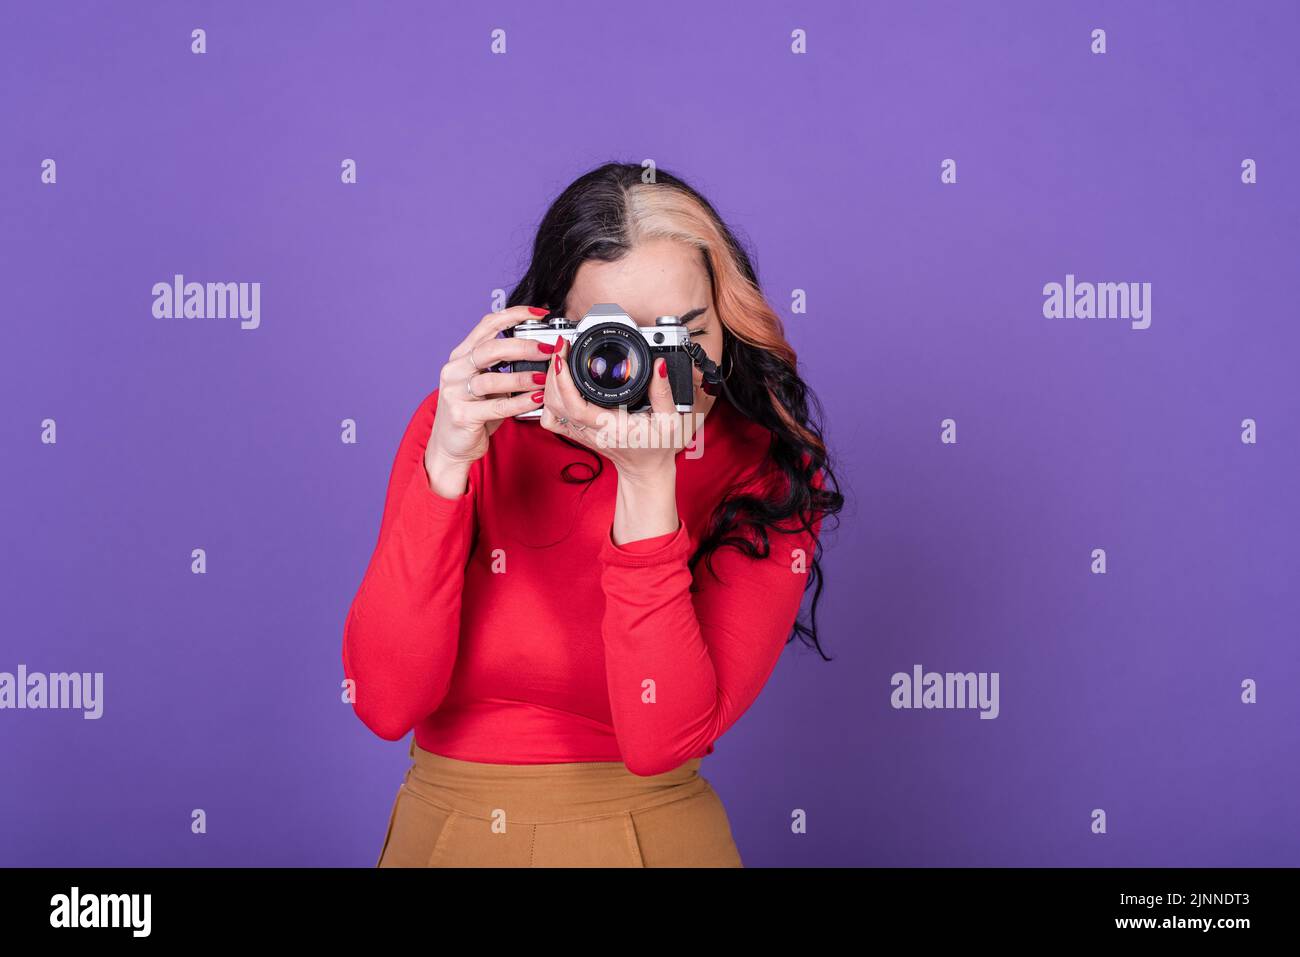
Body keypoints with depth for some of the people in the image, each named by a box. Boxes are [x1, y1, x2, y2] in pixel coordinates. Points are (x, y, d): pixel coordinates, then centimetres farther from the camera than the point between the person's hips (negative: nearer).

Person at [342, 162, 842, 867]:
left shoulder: (770, 475, -7)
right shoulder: (465, 425, -5)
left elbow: (662, 740, -17)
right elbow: (385, 705, -13)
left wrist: (649, 484, -24)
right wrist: (446, 463, -21)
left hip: (650, 833, -1)